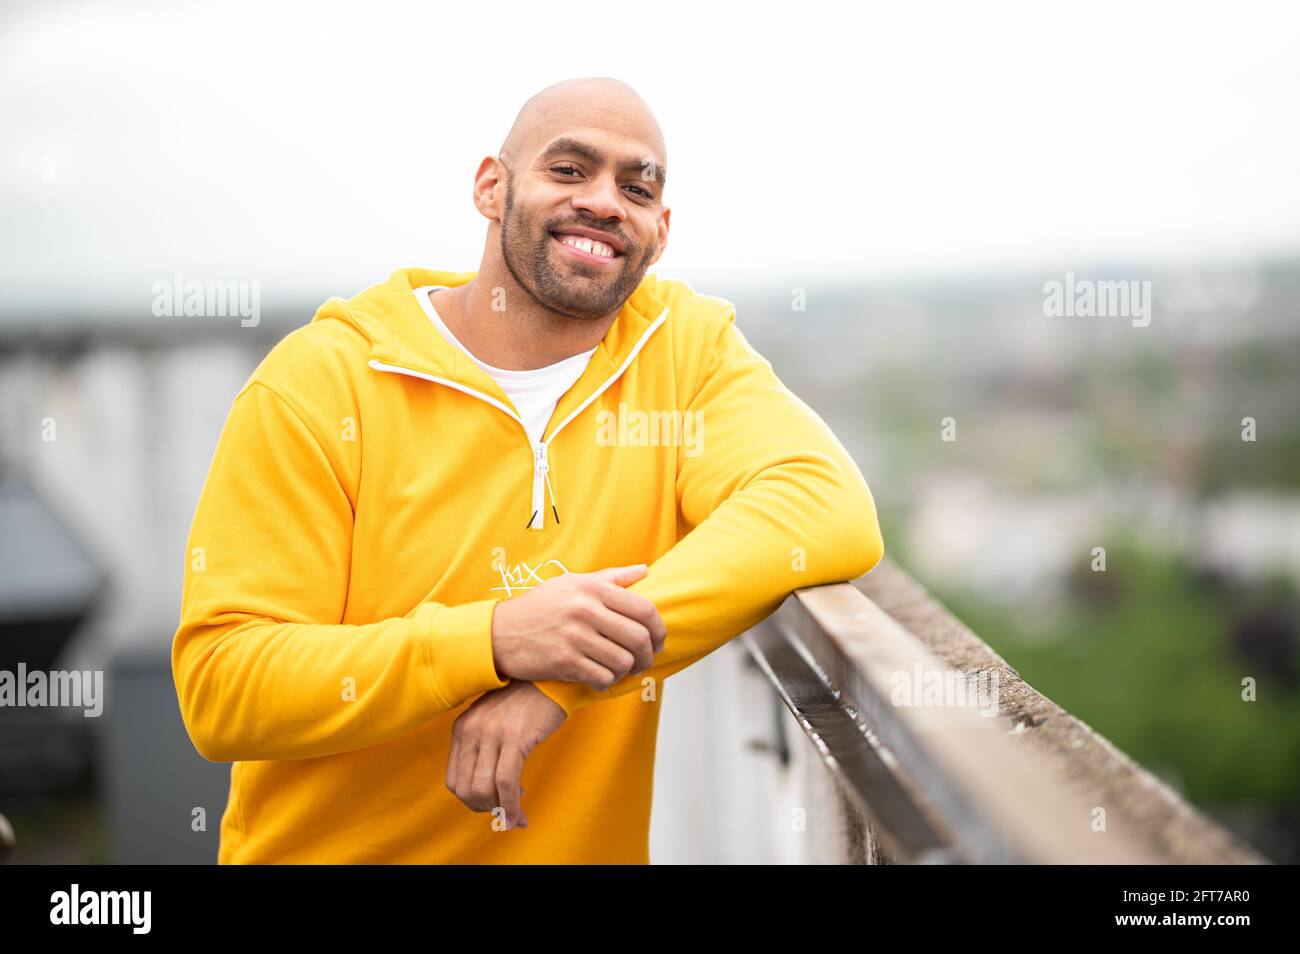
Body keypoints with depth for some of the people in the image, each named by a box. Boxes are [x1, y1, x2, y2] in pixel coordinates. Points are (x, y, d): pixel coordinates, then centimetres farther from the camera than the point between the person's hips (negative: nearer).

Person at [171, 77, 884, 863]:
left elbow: (831, 511, -16)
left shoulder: (687, 346, 0)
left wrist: (562, 676, -24)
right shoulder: (319, 380, -7)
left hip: (588, 843, 2)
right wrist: (493, 640, -25)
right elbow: (220, 688, -12)